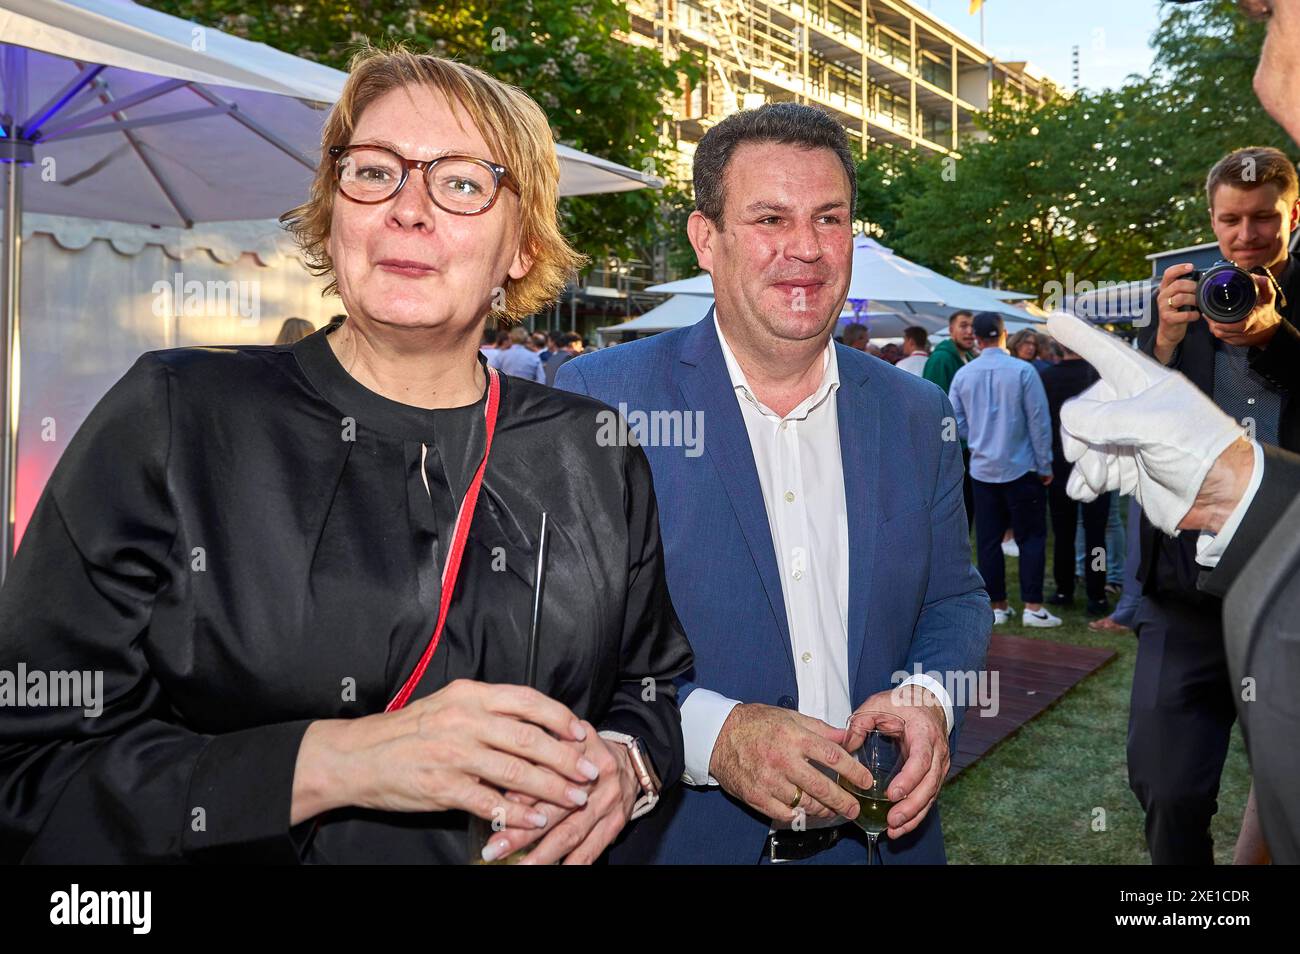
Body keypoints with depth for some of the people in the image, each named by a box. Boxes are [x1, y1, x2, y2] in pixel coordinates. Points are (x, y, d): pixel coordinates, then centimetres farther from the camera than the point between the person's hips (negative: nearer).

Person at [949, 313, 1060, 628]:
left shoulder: (963, 375, -2)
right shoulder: (1023, 370, -11)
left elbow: (957, 424, 4)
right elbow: (1039, 421, -8)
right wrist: (1044, 465, 1)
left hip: (982, 469, 3)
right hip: (1021, 468, -3)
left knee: (988, 540, 9)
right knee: (1031, 537, 6)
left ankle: (997, 606, 14)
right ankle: (1032, 607, 4)